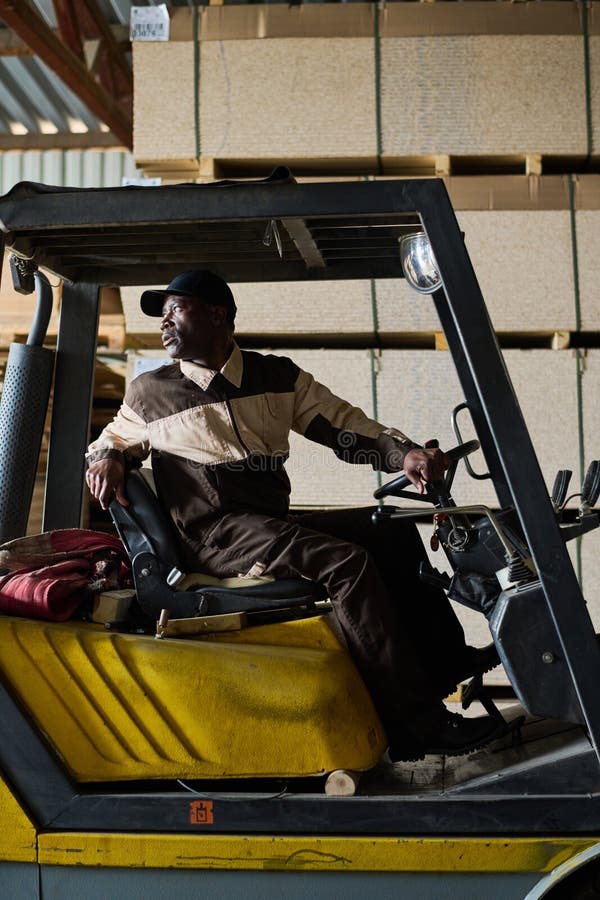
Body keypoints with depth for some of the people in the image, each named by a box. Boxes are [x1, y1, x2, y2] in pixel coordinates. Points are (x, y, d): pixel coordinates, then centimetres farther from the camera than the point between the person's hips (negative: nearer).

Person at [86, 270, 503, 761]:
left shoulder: (278, 378, 12)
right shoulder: (150, 393, 6)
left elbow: (345, 425, 7)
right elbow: (115, 439, 22)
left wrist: (404, 453, -11)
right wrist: (106, 459, -3)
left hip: (274, 525, 6)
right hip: (217, 536, -6)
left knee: (392, 531, 2)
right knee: (346, 560, -26)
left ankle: (445, 661, 12)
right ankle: (417, 724, -28)